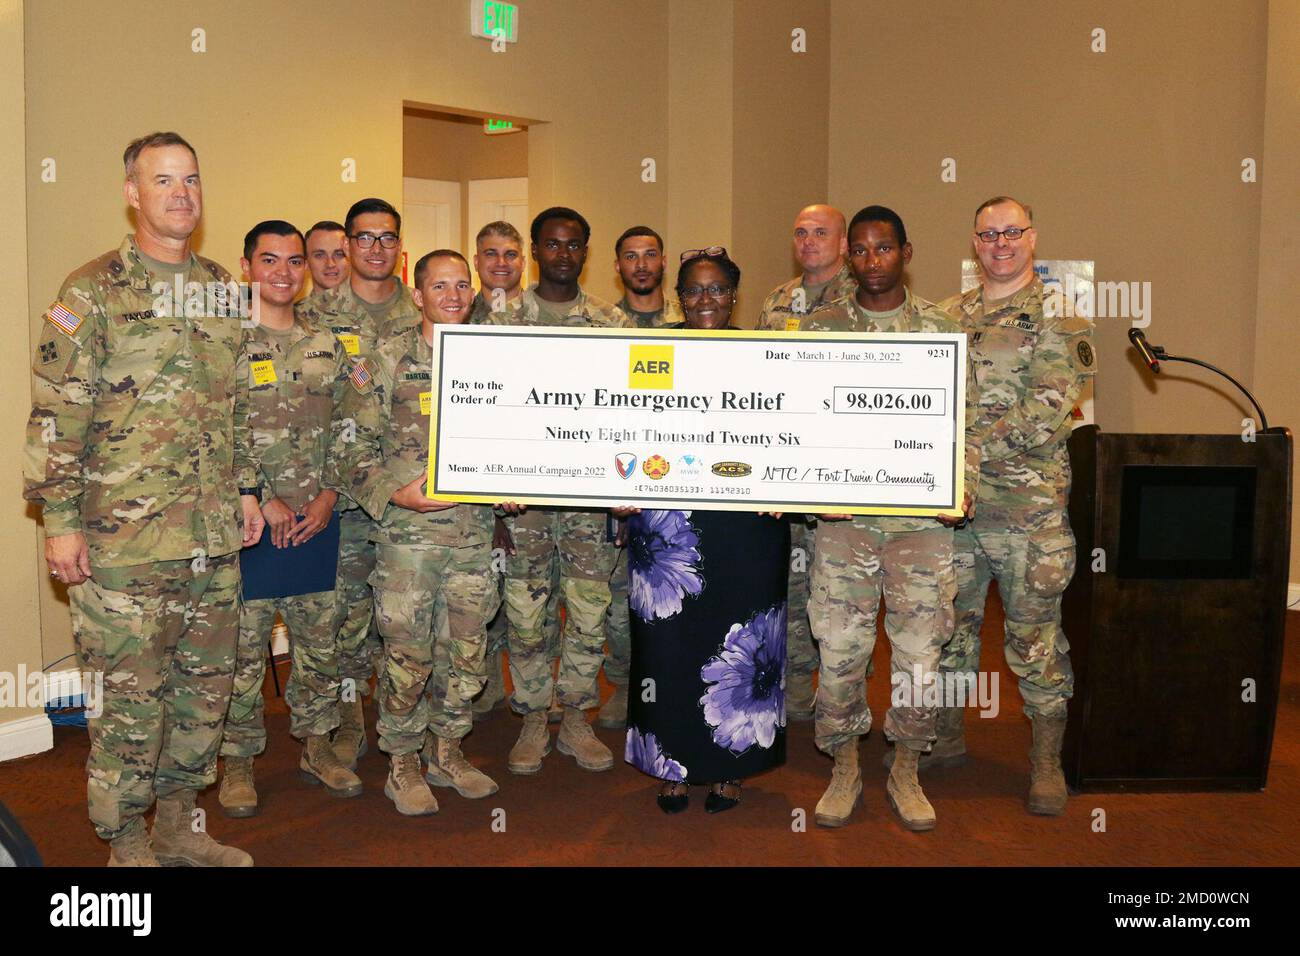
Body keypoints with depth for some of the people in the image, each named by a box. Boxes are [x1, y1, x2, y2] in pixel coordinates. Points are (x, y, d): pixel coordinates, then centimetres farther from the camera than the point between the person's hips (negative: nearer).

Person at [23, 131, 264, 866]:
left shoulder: (222, 288, 12)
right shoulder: (93, 291, -6)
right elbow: (57, 414, -9)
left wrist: (246, 487, 15)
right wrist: (60, 519, -12)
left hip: (214, 532, 6)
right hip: (125, 535, -6)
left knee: (208, 682, 14)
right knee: (132, 693, 3)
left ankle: (178, 825, 31)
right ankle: (128, 845, 20)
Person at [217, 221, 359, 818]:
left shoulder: (326, 347, 11)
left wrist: (329, 496, -2)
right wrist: (262, 500, -13)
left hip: (317, 518, 4)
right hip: (247, 519, -4)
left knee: (319, 639, 11)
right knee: (242, 645, 2)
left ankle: (315, 745, 28)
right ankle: (238, 760, 18)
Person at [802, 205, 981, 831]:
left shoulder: (941, 329, 8)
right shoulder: (818, 329, 8)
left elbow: (961, 422, 7)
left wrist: (961, 485, -8)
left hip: (923, 516, 0)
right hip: (843, 515, 0)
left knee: (919, 646, 4)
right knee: (839, 646, 3)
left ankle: (905, 771, 22)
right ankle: (844, 769, 21)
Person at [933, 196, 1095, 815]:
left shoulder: (1059, 315, -3)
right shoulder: (950, 314, 12)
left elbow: (1044, 420, -13)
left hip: (1029, 507, -4)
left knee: (1035, 635, 4)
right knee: (949, 625, 14)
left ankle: (1047, 761, 18)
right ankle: (948, 736, 31)